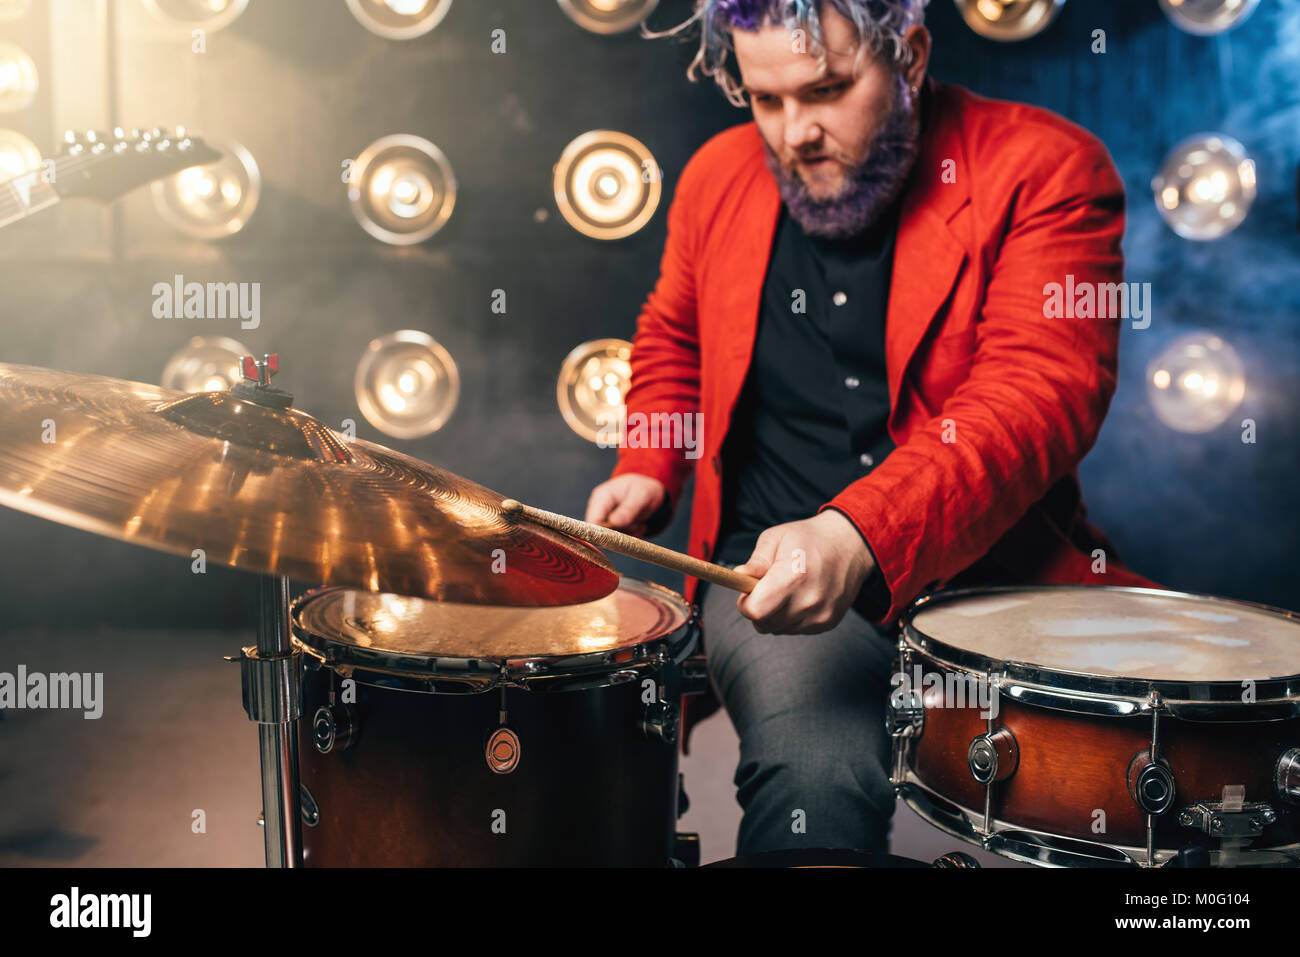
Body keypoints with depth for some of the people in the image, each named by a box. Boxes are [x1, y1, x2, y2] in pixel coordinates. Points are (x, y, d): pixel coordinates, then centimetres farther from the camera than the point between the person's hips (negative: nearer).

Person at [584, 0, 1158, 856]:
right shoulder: (721, 176, 9)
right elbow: (673, 340, 29)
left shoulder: (1046, 168, -5)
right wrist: (648, 471, 10)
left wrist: (859, 536, -34)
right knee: (818, 778, -30)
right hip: (774, 570, 1)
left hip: (991, 571, -1)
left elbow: (1035, 395, -19)